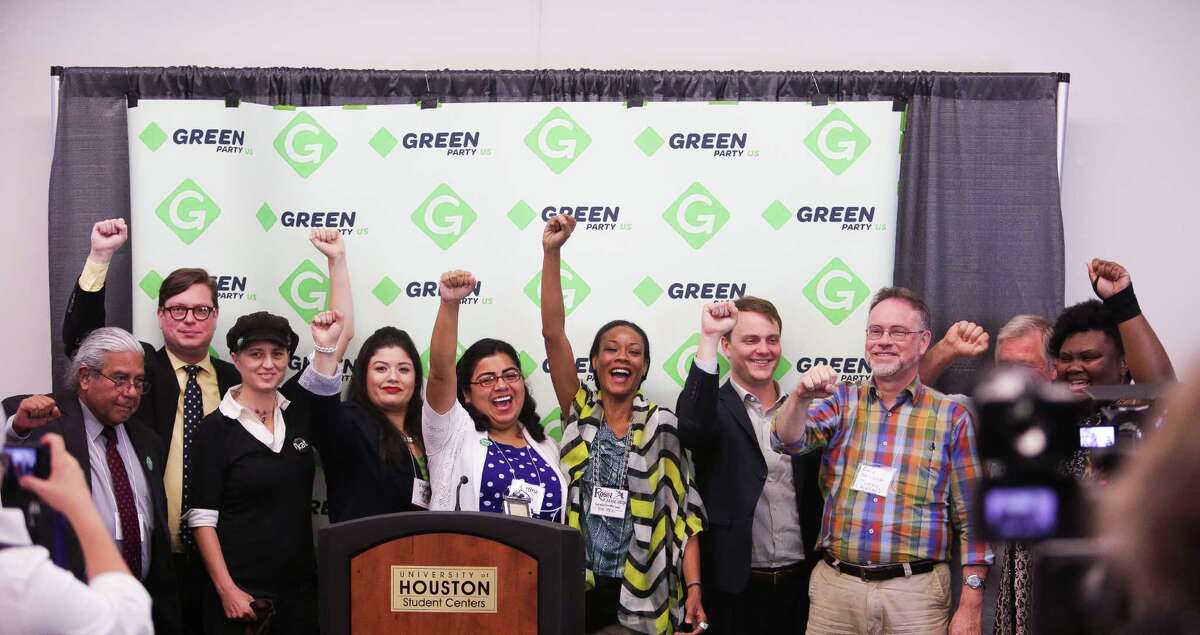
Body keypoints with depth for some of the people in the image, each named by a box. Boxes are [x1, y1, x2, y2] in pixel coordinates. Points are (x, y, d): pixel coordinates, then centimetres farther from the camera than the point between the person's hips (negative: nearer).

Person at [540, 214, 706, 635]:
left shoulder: (663, 426, 2)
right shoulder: (580, 411, 4)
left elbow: (684, 512, 2)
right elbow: (553, 333, -6)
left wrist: (694, 589, -6)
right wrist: (552, 253, -13)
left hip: (644, 596, -1)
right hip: (578, 588, 1)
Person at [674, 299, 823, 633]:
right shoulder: (715, 409, -1)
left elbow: (814, 499, 13)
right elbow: (692, 427, -26)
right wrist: (708, 338, -27)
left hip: (799, 585, 4)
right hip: (735, 589, -4)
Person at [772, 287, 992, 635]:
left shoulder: (952, 416, 1)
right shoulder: (842, 400, 8)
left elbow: (971, 518, 1)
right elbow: (789, 440, -8)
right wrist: (800, 397, -29)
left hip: (914, 594, -2)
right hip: (834, 587, 2)